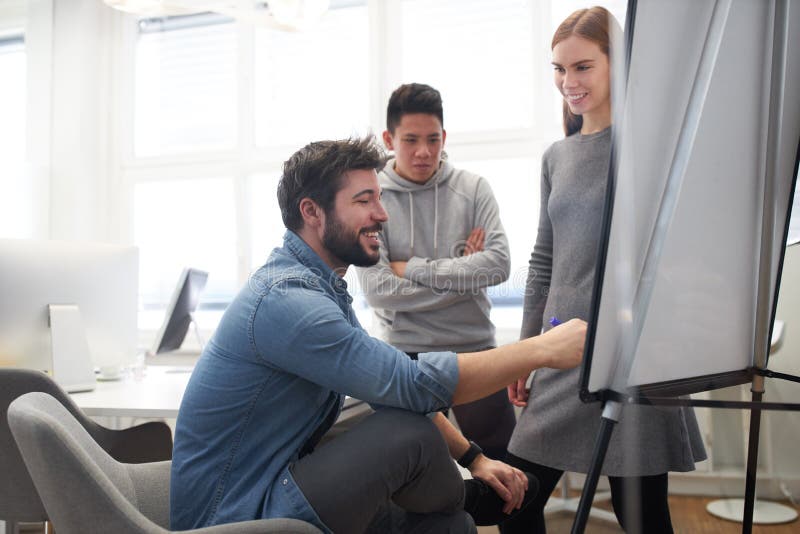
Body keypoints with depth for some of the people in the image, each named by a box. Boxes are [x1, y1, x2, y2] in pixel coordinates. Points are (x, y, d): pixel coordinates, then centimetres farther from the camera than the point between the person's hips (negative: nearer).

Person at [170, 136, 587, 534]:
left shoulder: (324, 288, 7)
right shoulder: (286, 299, -25)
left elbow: (393, 385, 9)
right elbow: (415, 384, -29)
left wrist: (473, 457, 2)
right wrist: (544, 349, -21)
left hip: (272, 488, 9)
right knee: (409, 433, -22)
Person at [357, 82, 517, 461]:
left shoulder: (473, 189, 1)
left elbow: (499, 264, -11)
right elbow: (377, 290, -15)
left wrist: (413, 268, -13)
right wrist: (464, 275, -11)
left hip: (474, 348, 2)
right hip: (404, 355, -1)